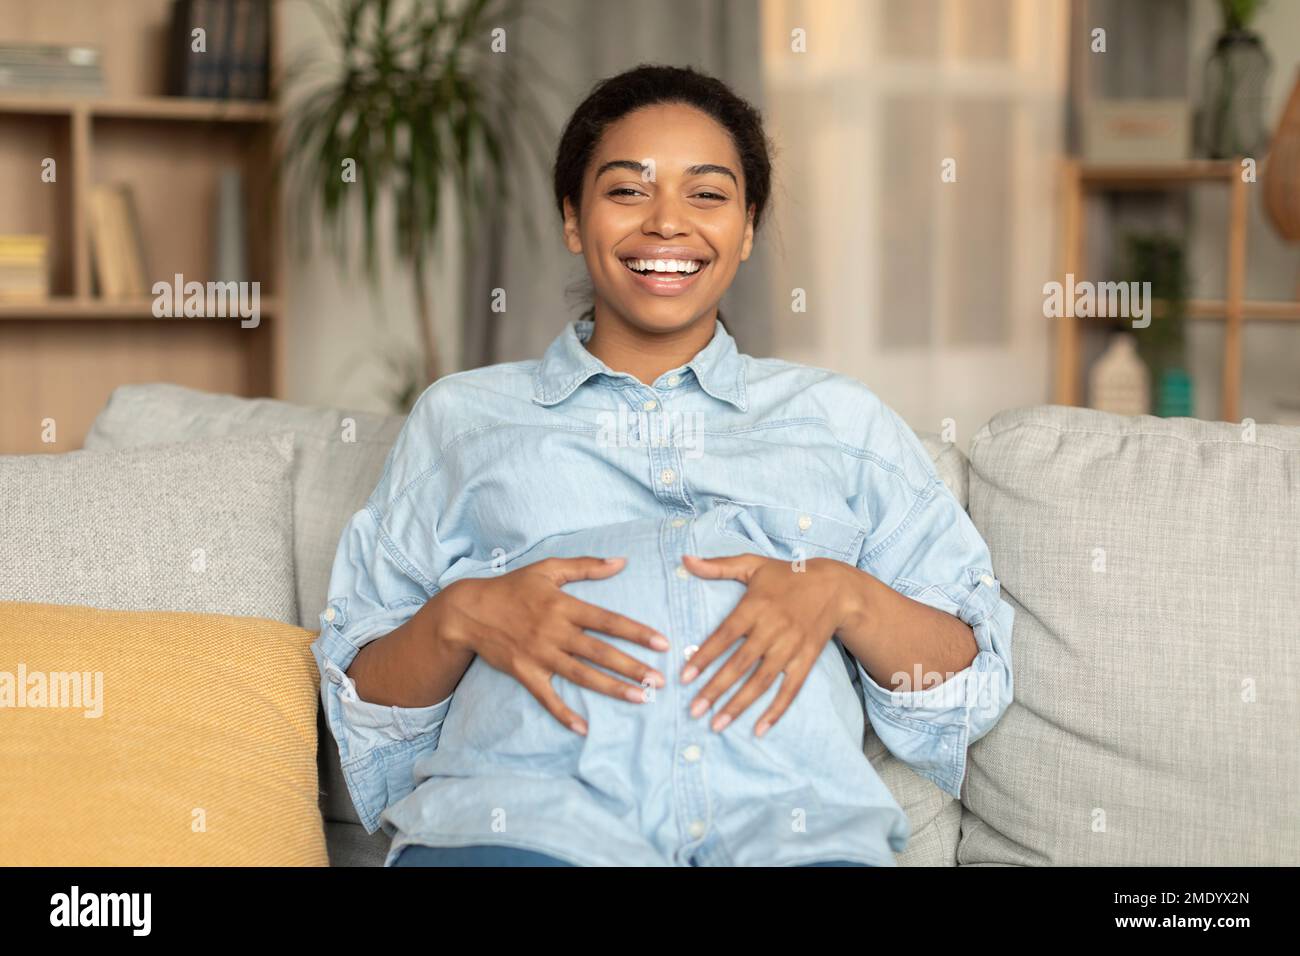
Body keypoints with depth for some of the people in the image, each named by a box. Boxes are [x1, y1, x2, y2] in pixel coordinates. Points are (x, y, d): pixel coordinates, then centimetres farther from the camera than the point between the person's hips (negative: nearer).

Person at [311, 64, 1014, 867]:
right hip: (519, 817, 0)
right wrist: (461, 615, -5)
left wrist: (842, 594, -2)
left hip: (795, 822, 1)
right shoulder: (460, 417, 22)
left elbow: (972, 689, 17)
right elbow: (360, 703, 16)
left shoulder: (840, 418, 24)